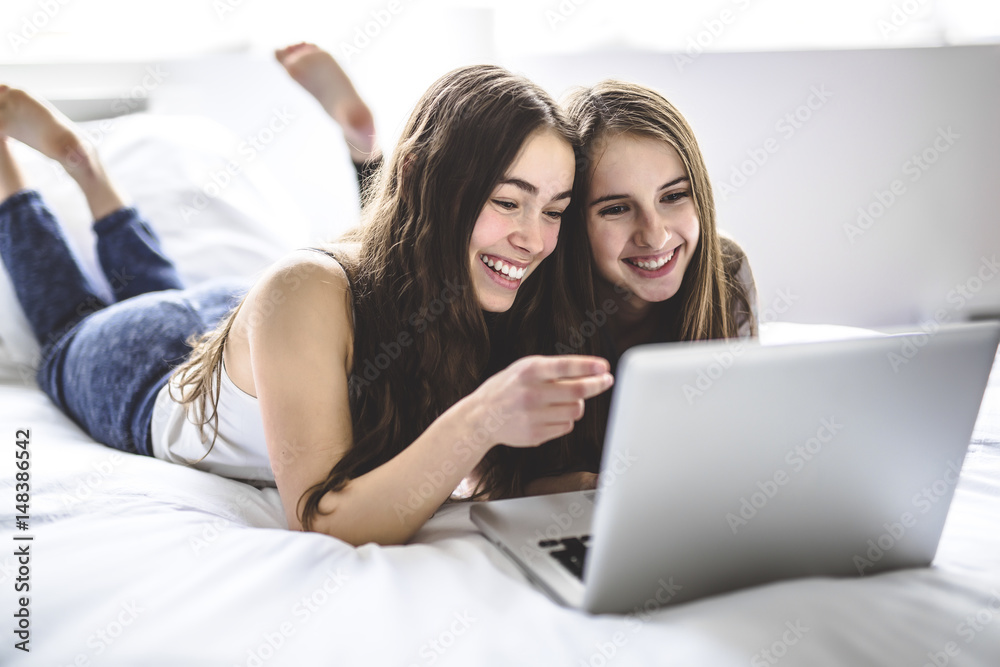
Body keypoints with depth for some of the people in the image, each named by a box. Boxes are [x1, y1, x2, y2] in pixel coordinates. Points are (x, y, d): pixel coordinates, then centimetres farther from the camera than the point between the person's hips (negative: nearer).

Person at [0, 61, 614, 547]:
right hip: (137, 369, -4)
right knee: (70, 315, 32)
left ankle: (82, 159, 48)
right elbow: (323, 523, -50)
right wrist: (477, 421, -63)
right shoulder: (309, 293, -46)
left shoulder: (479, 308, -31)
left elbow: (489, 471, -21)